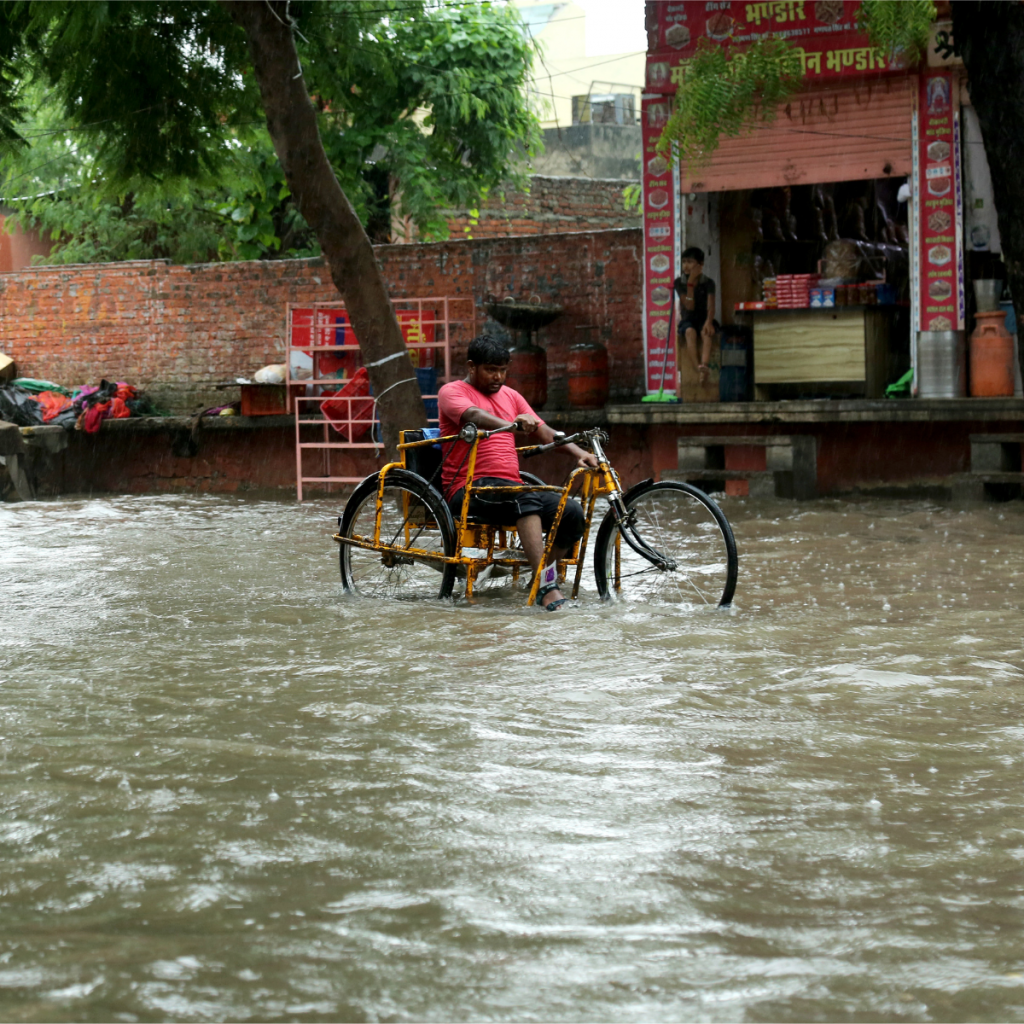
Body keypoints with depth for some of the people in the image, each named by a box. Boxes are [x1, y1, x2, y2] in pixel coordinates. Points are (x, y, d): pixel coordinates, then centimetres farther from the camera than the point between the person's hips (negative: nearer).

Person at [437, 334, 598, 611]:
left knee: (572, 512, -18)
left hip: (510, 488, 7)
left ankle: (539, 581, -7)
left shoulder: (510, 396, 23)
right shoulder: (452, 392, 3)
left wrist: (578, 452, -4)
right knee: (525, 496, -37)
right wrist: (512, 424, -41)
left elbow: (544, 432, 16)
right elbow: (473, 416, -21)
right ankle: (547, 587, -47)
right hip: (469, 492, -7)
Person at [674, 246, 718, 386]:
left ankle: (704, 365, -56)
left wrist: (709, 322, -31)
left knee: (707, 332, -36)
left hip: (704, 319, 0)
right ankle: (698, 367, -50)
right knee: (690, 332, -36)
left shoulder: (708, 283, 1)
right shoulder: (679, 283, 1)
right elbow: (690, 306, -8)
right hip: (687, 320, 0)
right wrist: (691, 283, -14)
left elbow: (711, 306, -10)